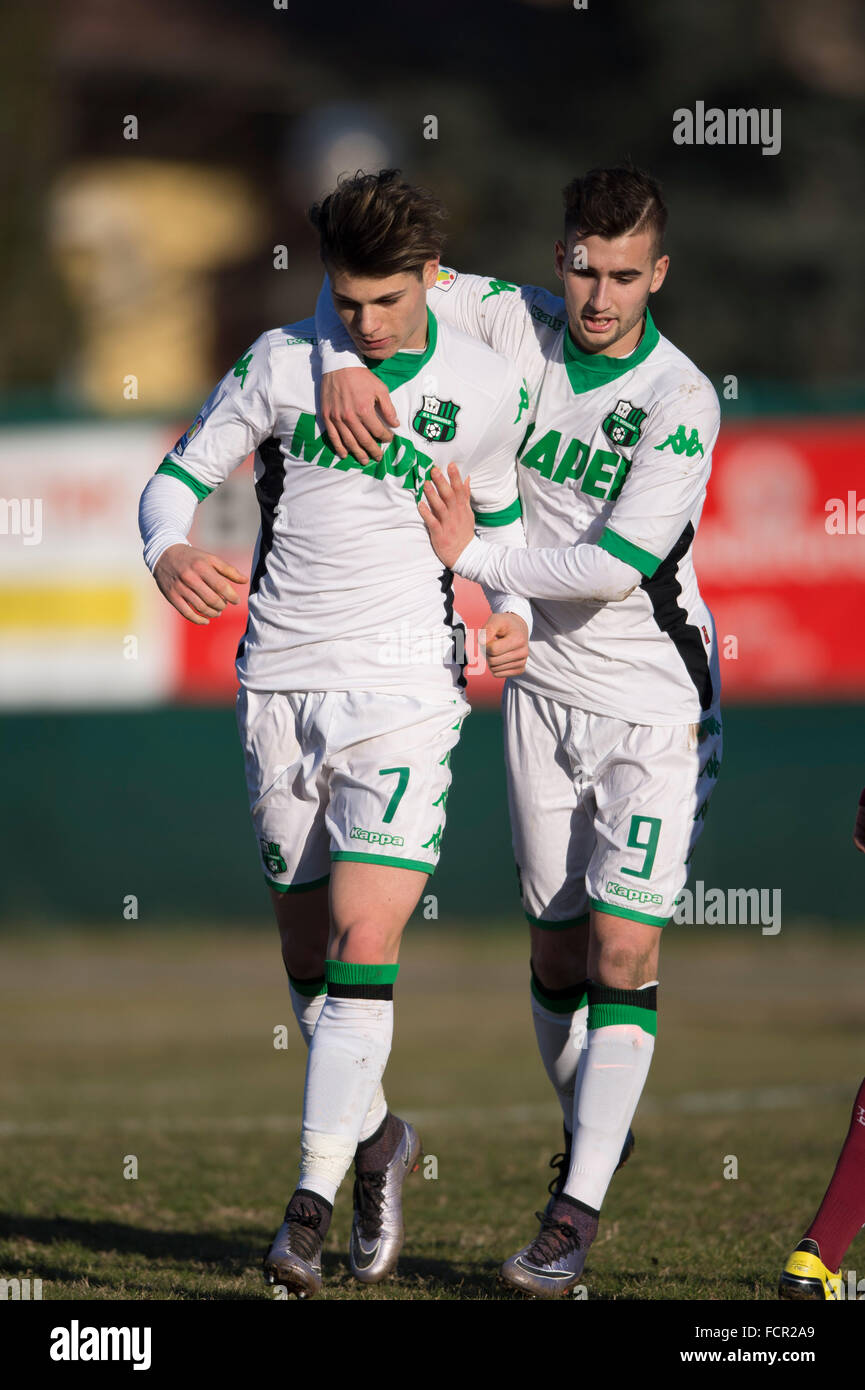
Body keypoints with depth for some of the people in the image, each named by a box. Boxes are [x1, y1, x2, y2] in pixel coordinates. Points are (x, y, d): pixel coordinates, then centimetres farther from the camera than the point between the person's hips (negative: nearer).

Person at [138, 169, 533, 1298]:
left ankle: (314, 1203, -10)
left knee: (364, 943, -14)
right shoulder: (281, 363, -2)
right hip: (280, 682, 2)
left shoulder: (483, 387, 0)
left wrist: (511, 611, -1)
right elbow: (181, 476, 3)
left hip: (406, 687, -2)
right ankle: (373, 1139, 32)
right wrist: (169, 552, -19)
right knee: (307, 947, 8)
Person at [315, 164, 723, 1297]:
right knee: (558, 948, 10)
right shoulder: (514, 324, -4)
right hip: (543, 689, 5)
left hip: (655, 703, -5)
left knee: (623, 950, -11)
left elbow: (614, 565, -23)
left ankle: (576, 1214, -11)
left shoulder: (681, 402, -18)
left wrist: (475, 557, -17)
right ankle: (593, 1135, 31)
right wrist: (342, 364, -15)